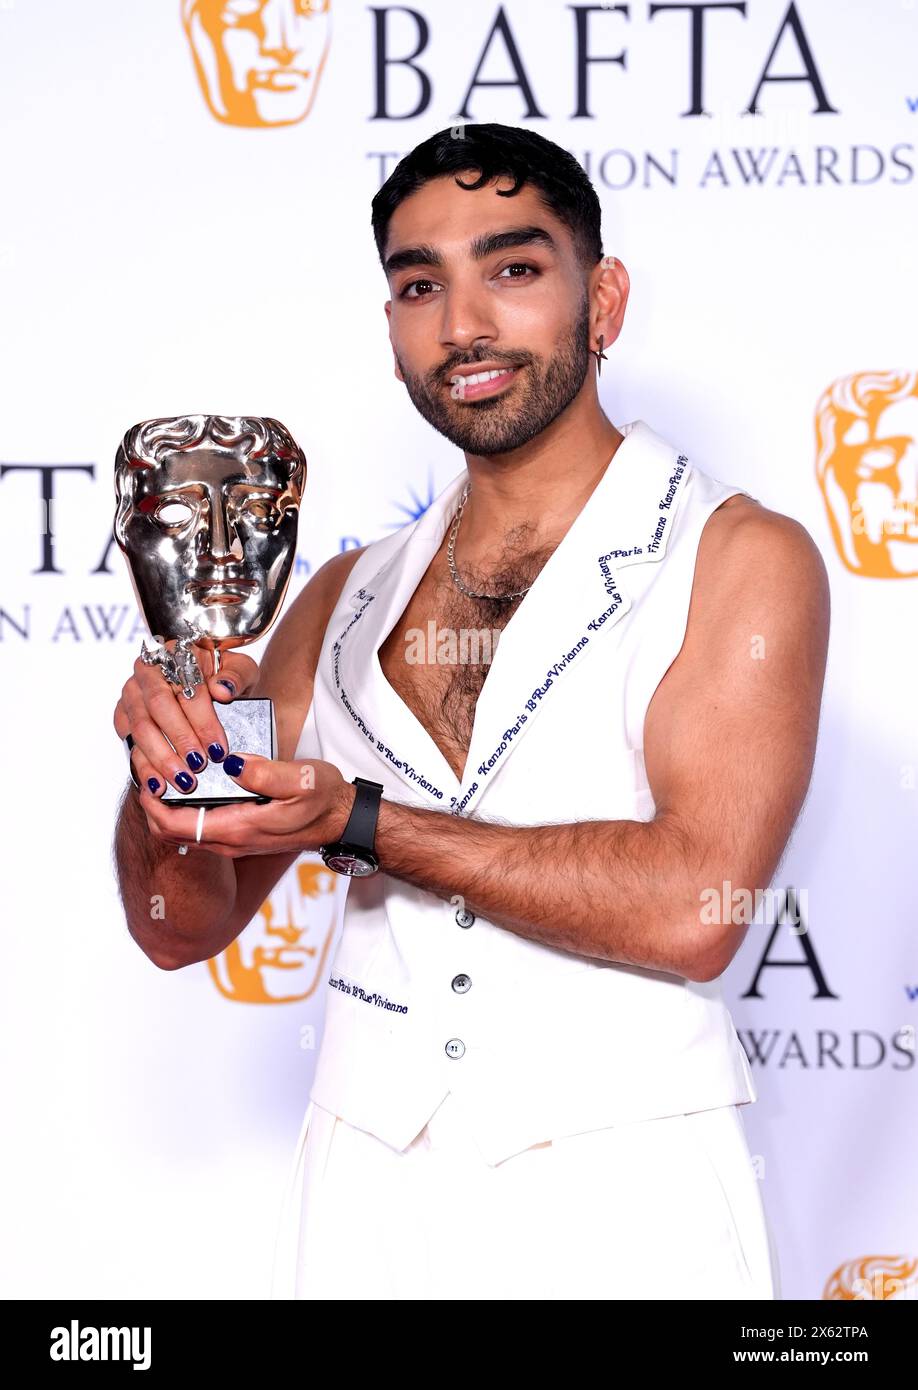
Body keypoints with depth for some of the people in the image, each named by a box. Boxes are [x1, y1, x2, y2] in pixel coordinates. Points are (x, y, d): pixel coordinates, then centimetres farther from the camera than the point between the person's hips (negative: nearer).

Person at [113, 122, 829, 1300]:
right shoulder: (345, 598, 10)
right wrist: (165, 767, -9)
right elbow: (184, 926, 11)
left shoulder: (739, 560, -5)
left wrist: (355, 823, -16)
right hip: (362, 1200, 4)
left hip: (619, 1204, -4)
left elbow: (690, 908, -17)